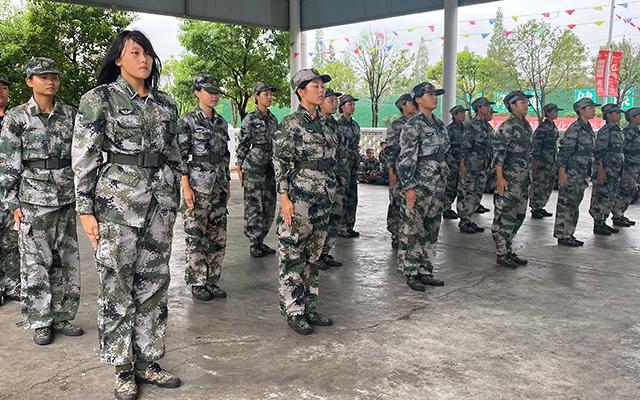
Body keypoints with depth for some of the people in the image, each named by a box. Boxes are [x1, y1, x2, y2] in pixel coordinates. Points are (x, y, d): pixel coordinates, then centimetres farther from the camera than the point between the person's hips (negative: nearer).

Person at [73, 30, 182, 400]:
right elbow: (84, 159, -5)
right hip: (117, 201, -5)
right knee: (117, 286, 2)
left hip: (160, 201, 5)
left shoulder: (166, 103, 11)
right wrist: (86, 209, -9)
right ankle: (124, 370, 16)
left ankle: (148, 362, 22)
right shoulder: (99, 99, -2)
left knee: (155, 283, 9)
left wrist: (173, 204, 13)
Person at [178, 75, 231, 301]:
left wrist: (227, 184, 15)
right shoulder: (188, 121, -5)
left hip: (219, 186, 6)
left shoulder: (221, 122, 13)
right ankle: (197, 284, 11)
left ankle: (212, 281, 19)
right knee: (196, 236, 0)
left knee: (218, 237, 9)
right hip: (198, 186, -6)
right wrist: (186, 187, -14)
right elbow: (180, 157, -9)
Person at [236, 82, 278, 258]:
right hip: (253, 164, -7)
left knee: (269, 204, 7)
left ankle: (260, 241, 18)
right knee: (254, 204, -3)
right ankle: (253, 244, 5)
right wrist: (239, 169, -8)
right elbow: (242, 144, -5)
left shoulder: (273, 119, 14)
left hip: (270, 165, 7)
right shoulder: (250, 118, -5)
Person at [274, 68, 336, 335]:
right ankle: (293, 311, 9)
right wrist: (284, 197, -16)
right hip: (299, 199, -7)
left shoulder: (324, 124, 14)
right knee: (293, 256, 0)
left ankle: (309, 308, 22)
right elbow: (280, 163, -10)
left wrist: (330, 194, 19)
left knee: (313, 256, 13)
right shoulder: (290, 123, -7)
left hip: (323, 200, 8)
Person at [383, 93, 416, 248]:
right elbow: (389, 151, -10)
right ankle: (396, 237, 6)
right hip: (400, 172, -7)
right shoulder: (396, 125, -7)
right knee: (397, 204, -2)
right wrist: (391, 172, -15)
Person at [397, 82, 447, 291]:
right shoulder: (413, 125, -11)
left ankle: (425, 271, 21)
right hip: (418, 185, -8)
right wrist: (409, 187, -19)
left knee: (431, 229, 12)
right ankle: (411, 274, 9)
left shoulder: (439, 124, 14)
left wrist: (443, 183, 20)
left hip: (437, 185, 8)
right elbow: (406, 158, -15)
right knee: (413, 230, -1)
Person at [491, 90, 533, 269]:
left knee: (518, 217, 13)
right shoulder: (507, 126, -12)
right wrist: (499, 178, -22)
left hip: (523, 180, 9)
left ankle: (509, 251, 23)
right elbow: (498, 153, -18)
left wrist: (528, 175, 21)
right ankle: (501, 254, 4)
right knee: (504, 218, -3)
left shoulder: (527, 126, 15)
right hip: (508, 180, -9)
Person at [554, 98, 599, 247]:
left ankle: (569, 234, 21)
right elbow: (564, 151, -18)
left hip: (582, 174, 9)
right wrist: (562, 172, -22)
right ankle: (562, 236, 2)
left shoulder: (588, 128, 14)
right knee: (566, 204, -4)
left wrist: (587, 173, 21)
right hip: (571, 173, -9)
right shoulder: (575, 128, -14)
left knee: (574, 205, 13)